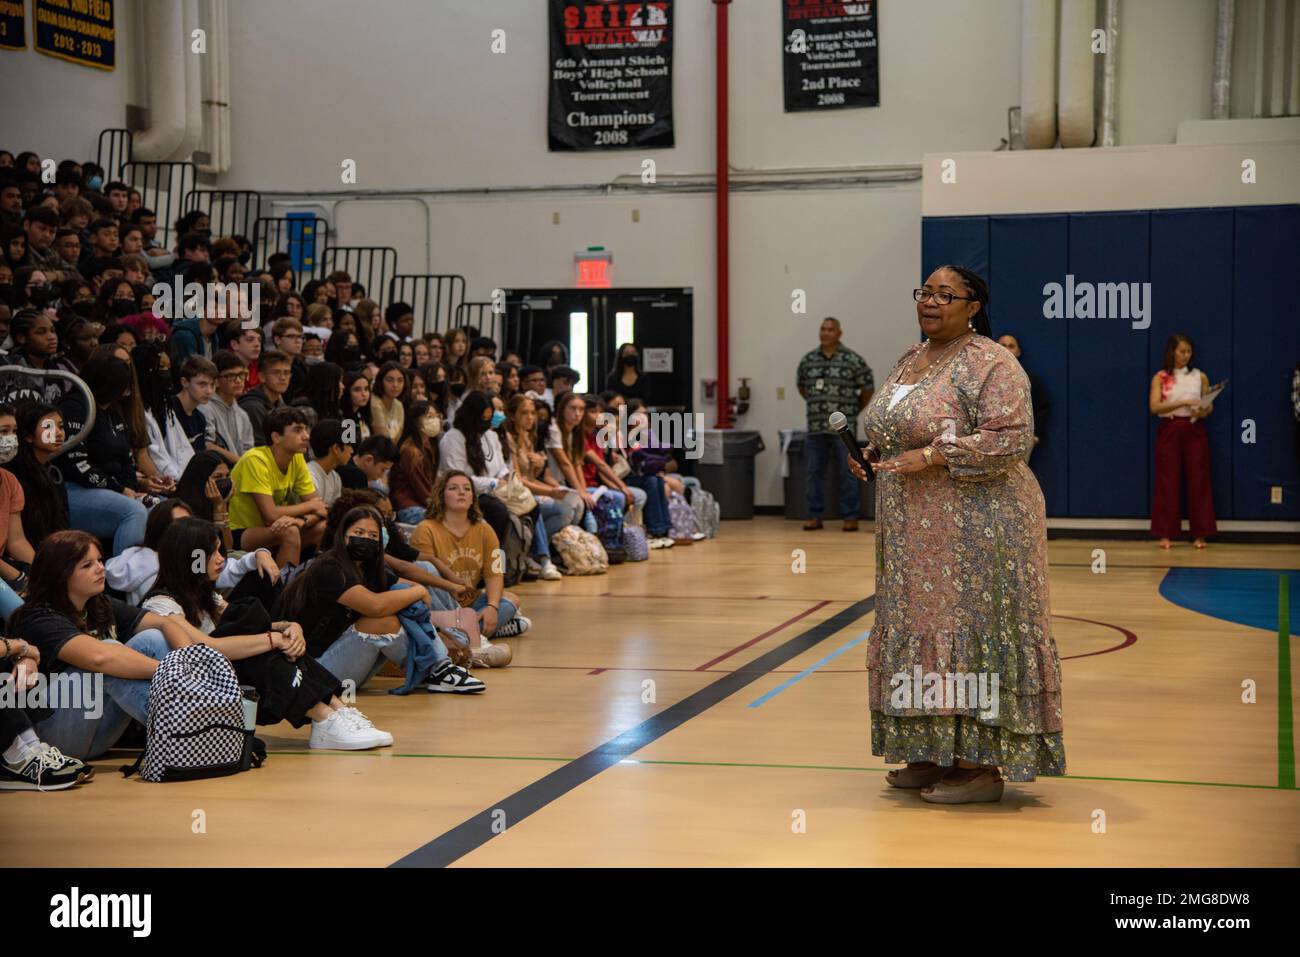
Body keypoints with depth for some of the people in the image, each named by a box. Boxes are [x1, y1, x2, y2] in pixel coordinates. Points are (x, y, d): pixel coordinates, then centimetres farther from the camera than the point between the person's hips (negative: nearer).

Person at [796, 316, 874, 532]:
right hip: (816, 427, 4)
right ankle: (815, 516, 14)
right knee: (815, 472, 6)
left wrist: (854, 411, 8)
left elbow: (868, 388, 3)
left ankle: (850, 516, 6)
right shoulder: (808, 360, 7)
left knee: (847, 472, 0)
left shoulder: (853, 360, -3)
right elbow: (802, 386, 22)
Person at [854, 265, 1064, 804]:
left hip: (976, 530, -9)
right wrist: (874, 452, 5)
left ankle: (983, 766, 1)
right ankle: (937, 754, 20)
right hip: (917, 533, 9)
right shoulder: (911, 360, 15)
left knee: (974, 635, -5)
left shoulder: (989, 363, -12)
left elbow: (1011, 438, -21)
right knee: (924, 635, 11)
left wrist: (931, 457, -24)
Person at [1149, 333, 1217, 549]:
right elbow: (1154, 407, -11)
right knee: (1167, 481, 0)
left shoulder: (1200, 377, 7)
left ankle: (1200, 534, 6)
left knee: (1198, 480, 0)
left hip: (1194, 430, 2)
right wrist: (1183, 403, -21)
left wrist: (1204, 411, -13)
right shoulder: (1160, 378, 1)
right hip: (1169, 430, -2)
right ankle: (1166, 534, 5)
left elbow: (1210, 405, 10)